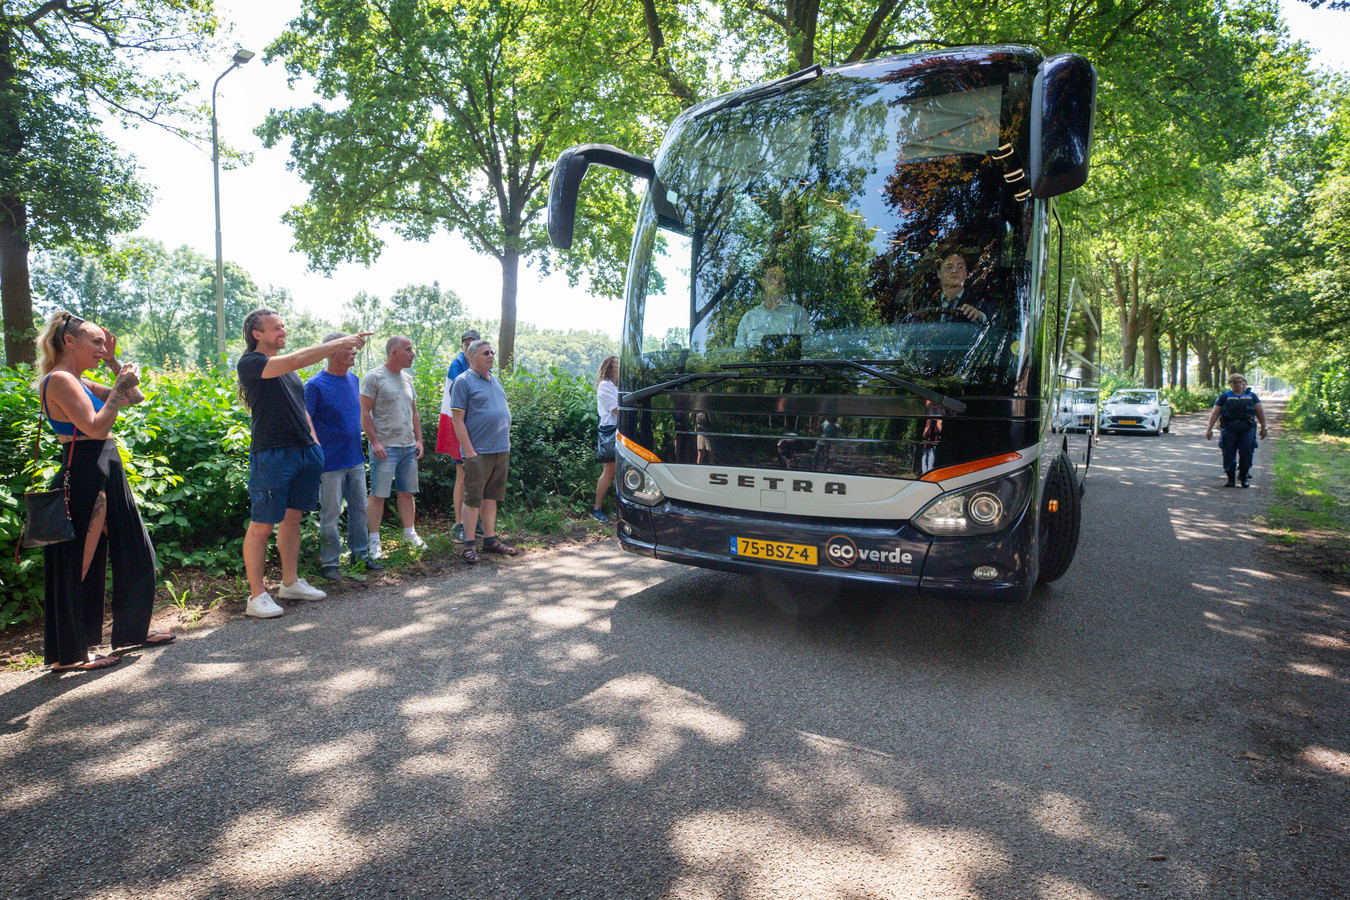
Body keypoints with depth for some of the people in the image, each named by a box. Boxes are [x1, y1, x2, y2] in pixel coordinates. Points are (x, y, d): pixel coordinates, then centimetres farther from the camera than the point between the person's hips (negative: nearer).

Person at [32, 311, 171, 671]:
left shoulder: (80, 382, 15)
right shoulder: (59, 380, -13)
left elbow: (134, 396, 21)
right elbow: (96, 427, -22)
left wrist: (113, 362, 11)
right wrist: (119, 387, -16)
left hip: (107, 475, 10)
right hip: (84, 477, -10)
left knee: (135, 553, 16)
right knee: (80, 565, -1)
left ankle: (132, 630, 30)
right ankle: (69, 655, 10)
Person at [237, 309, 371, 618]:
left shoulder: (287, 367, 17)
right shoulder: (250, 364, -8)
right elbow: (296, 360, -23)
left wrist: (314, 442, 17)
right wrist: (340, 342, -22)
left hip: (303, 451, 8)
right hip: (271, 453, -8)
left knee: (292, 518, 14)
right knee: (262, 525, -2)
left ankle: (291, 582, 25)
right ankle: (257, 596, 5)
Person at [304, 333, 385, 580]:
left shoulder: (353, 379, 9)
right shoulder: (315, 386, -12)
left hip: (355, 459, 7)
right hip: (331, 463, -7)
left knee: (359, 509, 13)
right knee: (330, 514, 2)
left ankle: (359, 554, 26)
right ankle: (329, 562, 13)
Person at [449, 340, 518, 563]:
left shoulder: (495, 380, 17)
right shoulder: (464, 382, -6)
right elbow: (457, 420, -11)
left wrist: (507, 439, 17)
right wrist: (469, 451, -16)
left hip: (501, 450, 7)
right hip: (478, 452, -7)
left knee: (491, 497, 12)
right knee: (473, 498, -2)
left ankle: (490, 539, 20)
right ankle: (469, 544, 5)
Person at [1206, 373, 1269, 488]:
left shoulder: (1251, 396, 14)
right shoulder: (1224, 397, 8)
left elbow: (1260, 412, 16)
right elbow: (1215, 413, 5)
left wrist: (1264, 428, 11)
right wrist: (1209, 429, -1)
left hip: (1247, 429, 1)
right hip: (1229, 429, -1)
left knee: (1246, 453, -4)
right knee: (1228, 454, -3)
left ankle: (1243, 476, 12)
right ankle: (1230, 478, 5)